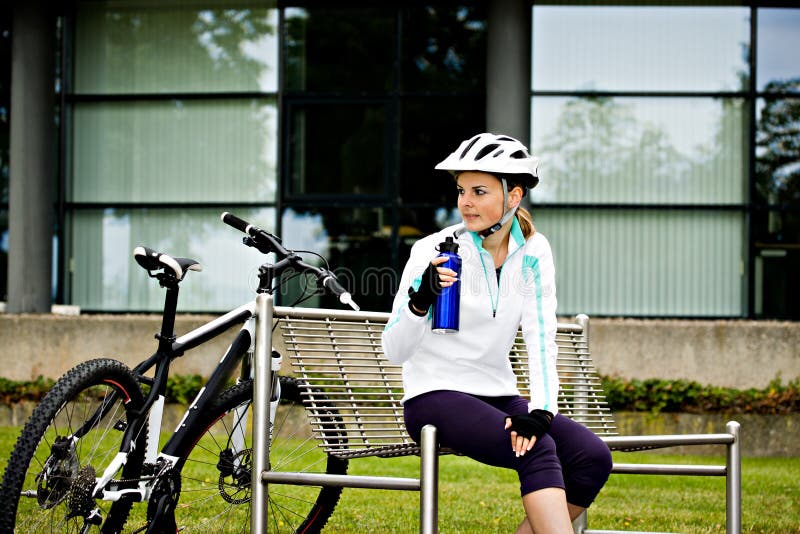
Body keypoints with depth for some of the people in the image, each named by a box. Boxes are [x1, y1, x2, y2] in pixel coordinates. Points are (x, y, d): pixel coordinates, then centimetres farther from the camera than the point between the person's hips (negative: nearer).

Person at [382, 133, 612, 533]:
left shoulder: (533, 252, 1)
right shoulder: (434, 251, -10)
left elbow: (541, 340, -4)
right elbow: (394, 351, -13)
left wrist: (541, 411, -20)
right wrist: (421, 300, -32)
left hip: (498, 395, 5)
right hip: (435, 396, -5)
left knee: (594, 458, -19)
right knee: (537, 450, -32)